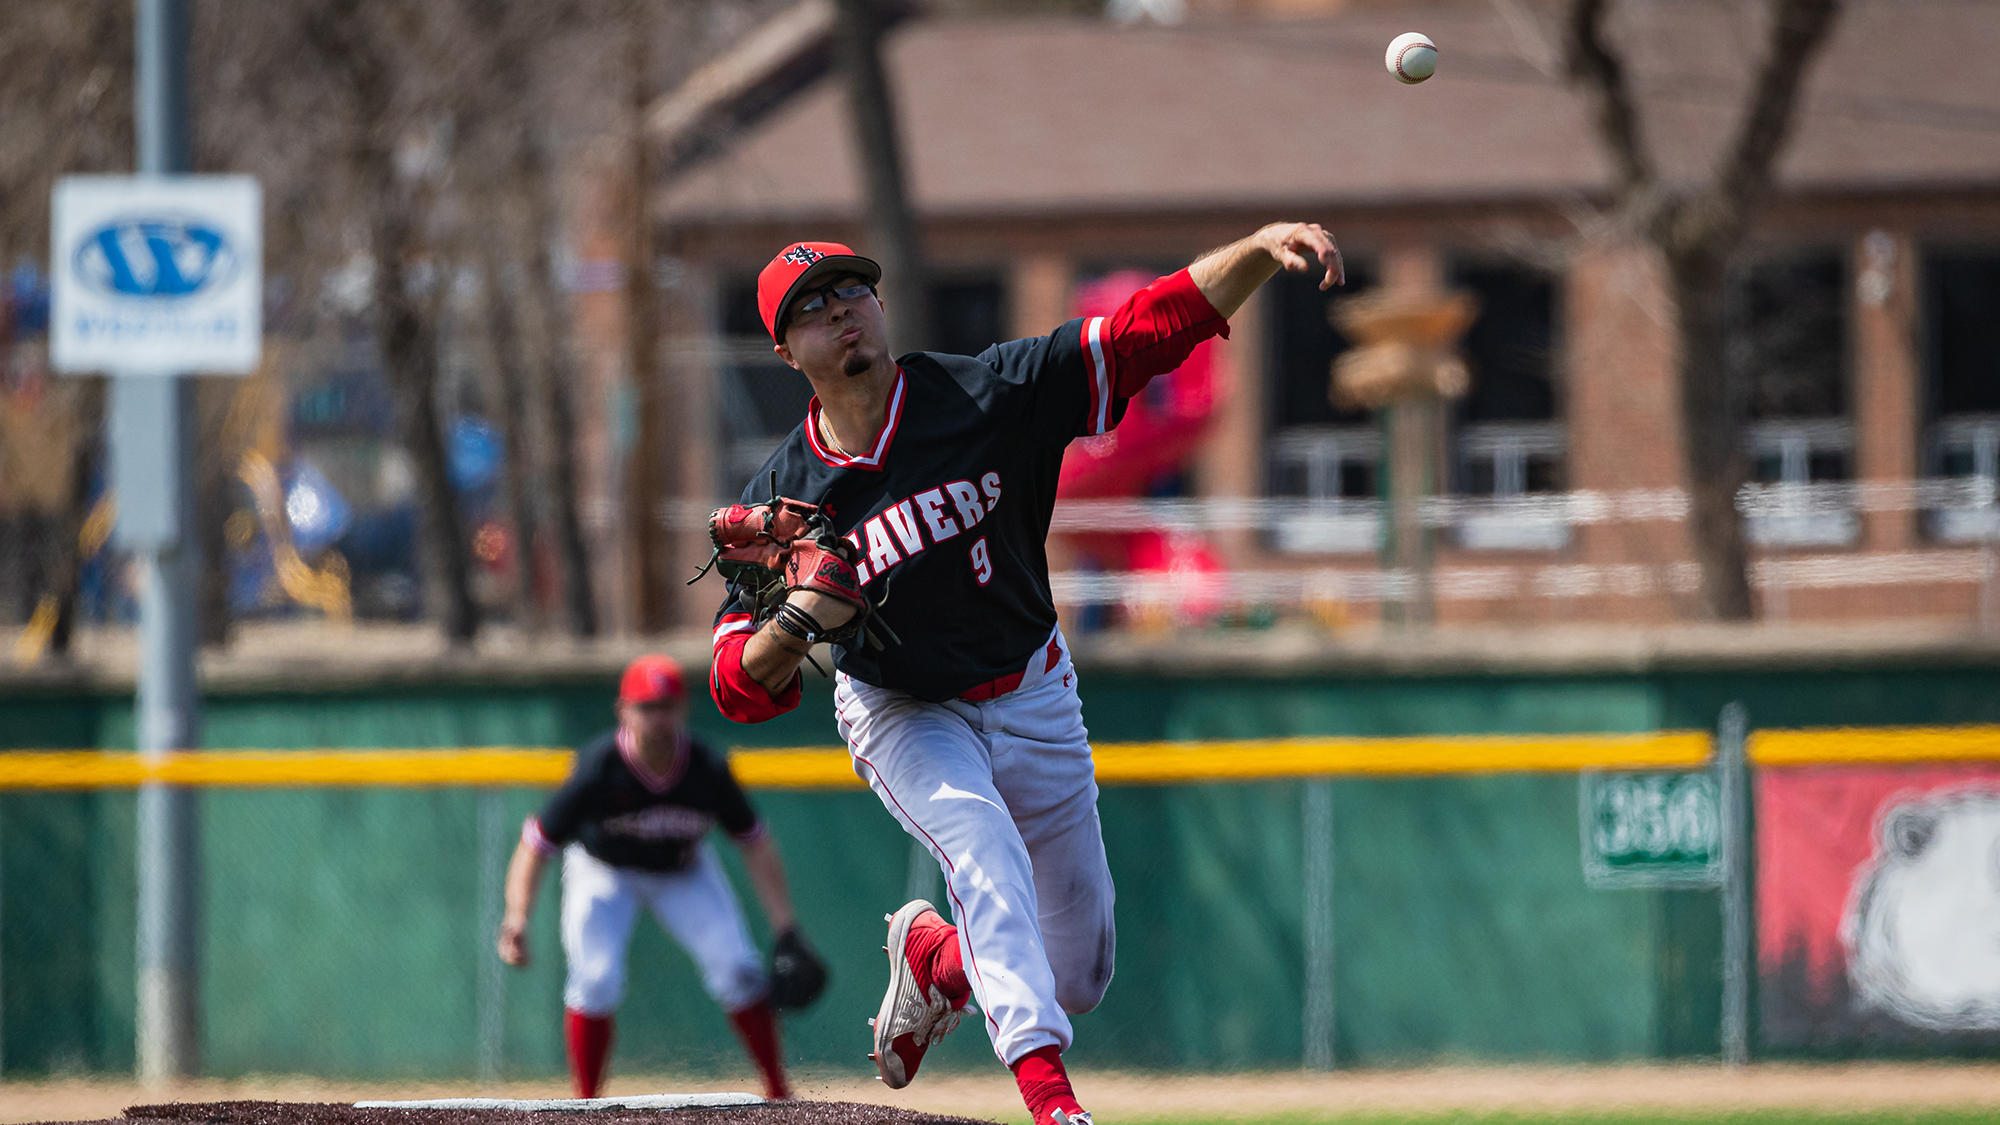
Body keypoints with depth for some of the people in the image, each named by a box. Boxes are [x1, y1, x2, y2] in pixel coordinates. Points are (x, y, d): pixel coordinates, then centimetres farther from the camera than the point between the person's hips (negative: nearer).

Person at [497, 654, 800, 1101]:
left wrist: (785, 929, -19)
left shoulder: (708, 770, -27)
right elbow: (535, 846, -31)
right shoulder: (598, 770, -34)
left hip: (682, 871, 2)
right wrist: (516, 920, -45)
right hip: (603, 870, -2)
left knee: (738, 968, -12)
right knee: (596, 979, -22)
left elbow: (754, 843, -14)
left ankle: (777, 1094, 6)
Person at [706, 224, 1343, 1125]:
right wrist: (798, 620, -36)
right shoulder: (783, 499, -17)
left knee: (1076, 975, 6)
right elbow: (740, 690, -14)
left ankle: (934, 954, 38)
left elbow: (1159, 323, -27)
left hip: (1030, 699, 2)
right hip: (902, 714, -2)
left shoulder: (987, 396, -20)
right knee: (985, 847, -33)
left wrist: (1263, 248, -43)